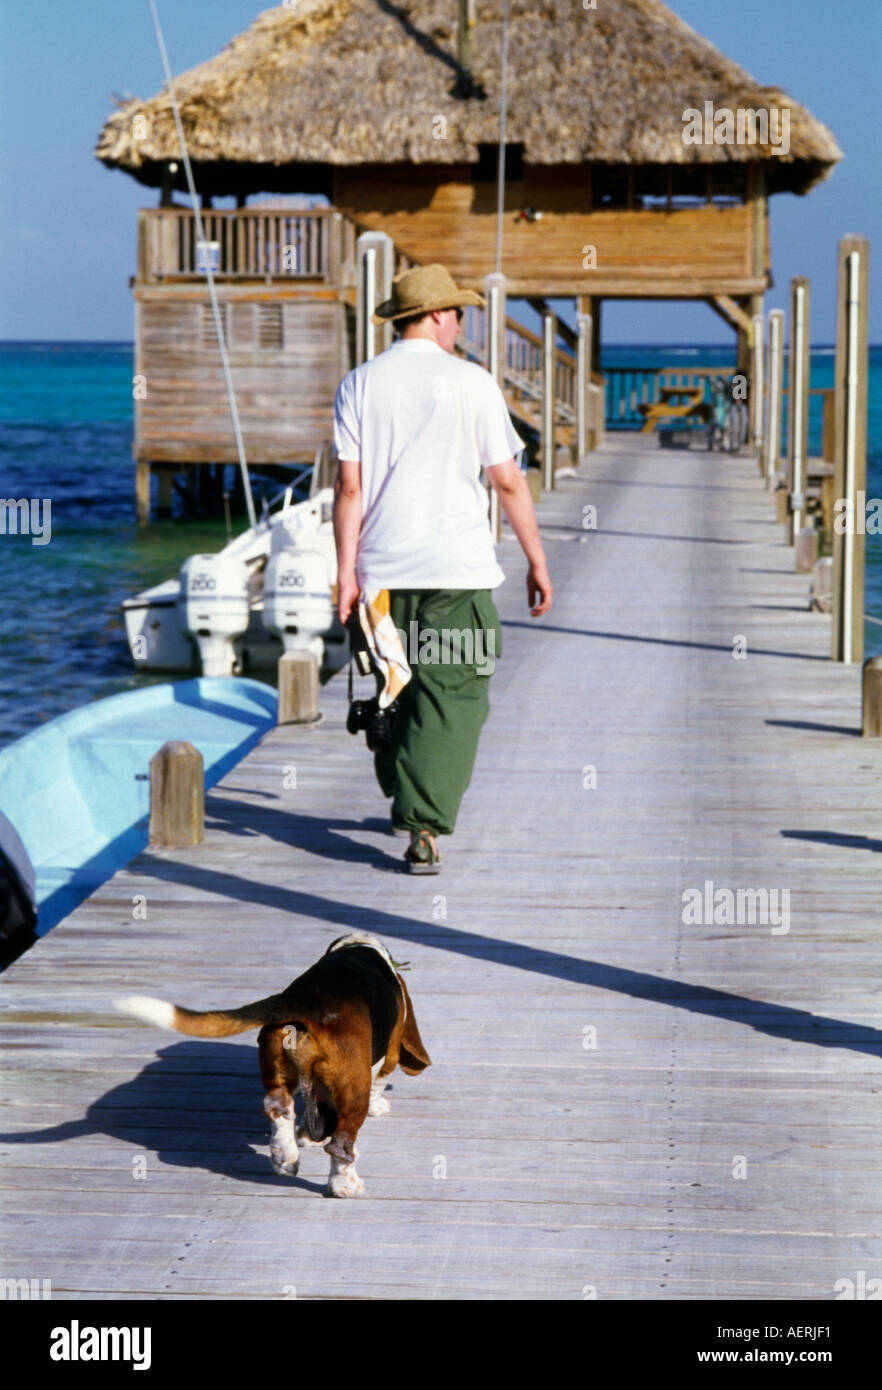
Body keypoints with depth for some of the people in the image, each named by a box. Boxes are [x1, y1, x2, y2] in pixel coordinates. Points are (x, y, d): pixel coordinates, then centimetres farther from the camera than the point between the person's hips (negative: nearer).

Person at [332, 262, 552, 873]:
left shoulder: (360, 384, 4)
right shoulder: (471, 382, -2)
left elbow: (350, 486, -1)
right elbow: (508, 481, -1)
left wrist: (347, 571, 0)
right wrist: (537, 562, 6)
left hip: (382, 569, 3)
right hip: (458, 567, -3)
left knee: (393, 683, 18)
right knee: (450, 695, -4)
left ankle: (408, 798, 32)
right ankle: (423, 826, -14)